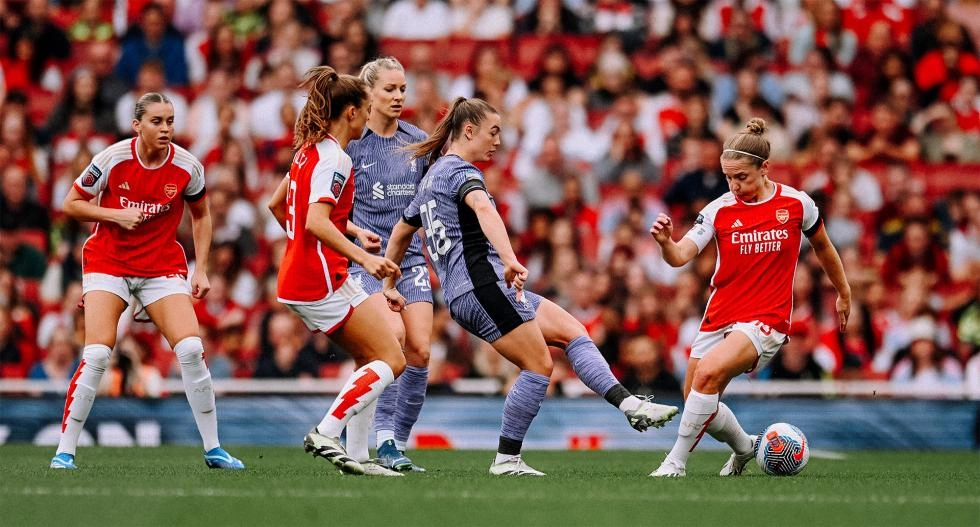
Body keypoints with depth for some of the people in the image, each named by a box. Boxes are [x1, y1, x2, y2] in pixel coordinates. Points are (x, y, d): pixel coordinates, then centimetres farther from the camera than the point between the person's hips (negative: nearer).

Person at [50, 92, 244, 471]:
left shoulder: (187, 167, -8)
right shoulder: (112, 159, -13)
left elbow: (201, 216, 10)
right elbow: (71, 204, -3)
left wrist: (201, 269, 2)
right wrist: (116, 215, -18)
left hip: (163, 266, 2)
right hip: (108, 263, -2)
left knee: (191, 349, -13)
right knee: (97, 354, -17)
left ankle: (213, 449, 1)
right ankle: (65, 450, -6)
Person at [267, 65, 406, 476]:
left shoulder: (308, 151, 13)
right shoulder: (334, 159, -16)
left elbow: (276, 204, 23)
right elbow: (317, 222, -27)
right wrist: (364, 258, -32)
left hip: (298, 274, 10)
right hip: (322, 278, -10)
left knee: (370, 361, 13)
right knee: (392, 360, -7)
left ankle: (351, 452, 5)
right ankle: (327, 433, -14)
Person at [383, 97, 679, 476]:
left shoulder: (431, 178, 23)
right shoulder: (460, 171, -8)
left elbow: (400, 232, 33)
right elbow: (483, 209, -30)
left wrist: (389, 285, 39)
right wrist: (510, 259, -44)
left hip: (462, 295, 10)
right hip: (483, 281, -10)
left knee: (572, 331, 6)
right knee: (539, 367, -8)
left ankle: (629, 405, -6)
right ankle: (507, 460, -5)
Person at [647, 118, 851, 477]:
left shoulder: (796, 204, -3)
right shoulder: (720, 210, -2)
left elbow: (822, 247, 16)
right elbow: (680, 257, -13)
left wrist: (843, 293, 26)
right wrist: (666, 242, -36)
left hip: (767, 319, -4)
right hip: (720, 318, 4)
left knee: (708, 372, -27)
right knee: (699, 404, 4)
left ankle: (677, 461, -19)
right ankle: (744, 447, 35)